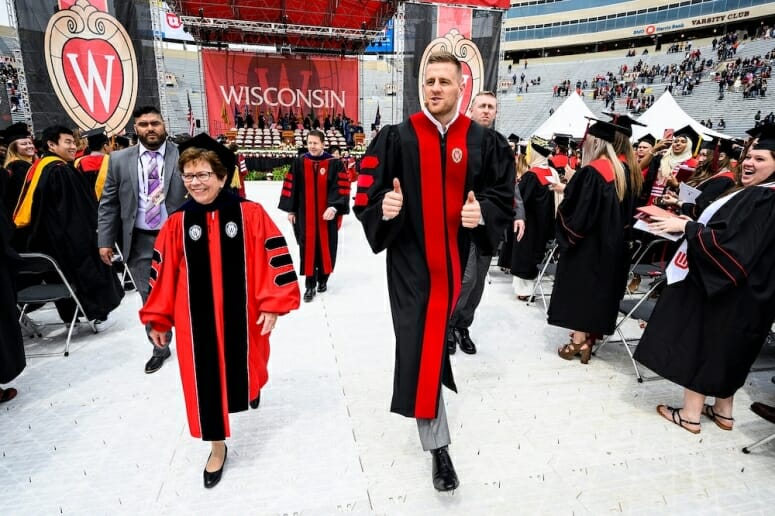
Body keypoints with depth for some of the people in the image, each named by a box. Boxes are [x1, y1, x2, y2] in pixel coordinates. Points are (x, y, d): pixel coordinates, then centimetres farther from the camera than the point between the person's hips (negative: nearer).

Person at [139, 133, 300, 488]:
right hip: (197, 320, 1)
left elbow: (274, 257, -9)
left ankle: (253, 386, 59)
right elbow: (163, 273, 4)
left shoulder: (250, 214, -9)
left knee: (244, 365, 20)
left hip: (242, 315, -1)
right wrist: (157, 319, 7)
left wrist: (272, 305, -11)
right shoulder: (177, 223, -3)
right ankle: (218, 448, 28)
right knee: (205, 378, 7)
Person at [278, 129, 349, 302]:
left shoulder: (334, 163, -3)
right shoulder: (299, 163, 4)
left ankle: (323, 279, 26)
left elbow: (342, 187, -8)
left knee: (325, 246, 7)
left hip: (326, 214, -1)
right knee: (307, 247, 0)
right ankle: (309, 285, 6)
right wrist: (290, 210, 4)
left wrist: (334, 207, -20)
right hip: (304, 215, 1)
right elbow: (290, 186, 7)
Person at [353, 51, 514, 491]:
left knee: (436, 343, 18)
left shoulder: (485, 143, 1)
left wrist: (483, 214, -17)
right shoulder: (396, 138, -3)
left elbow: (504, 197, 3)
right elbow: (367, 194, -3)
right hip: (410, 261, -1)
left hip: (457, 260, 2)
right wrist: (383, 207, -24)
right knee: (419, 350, -2)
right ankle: (439, 446, 14)